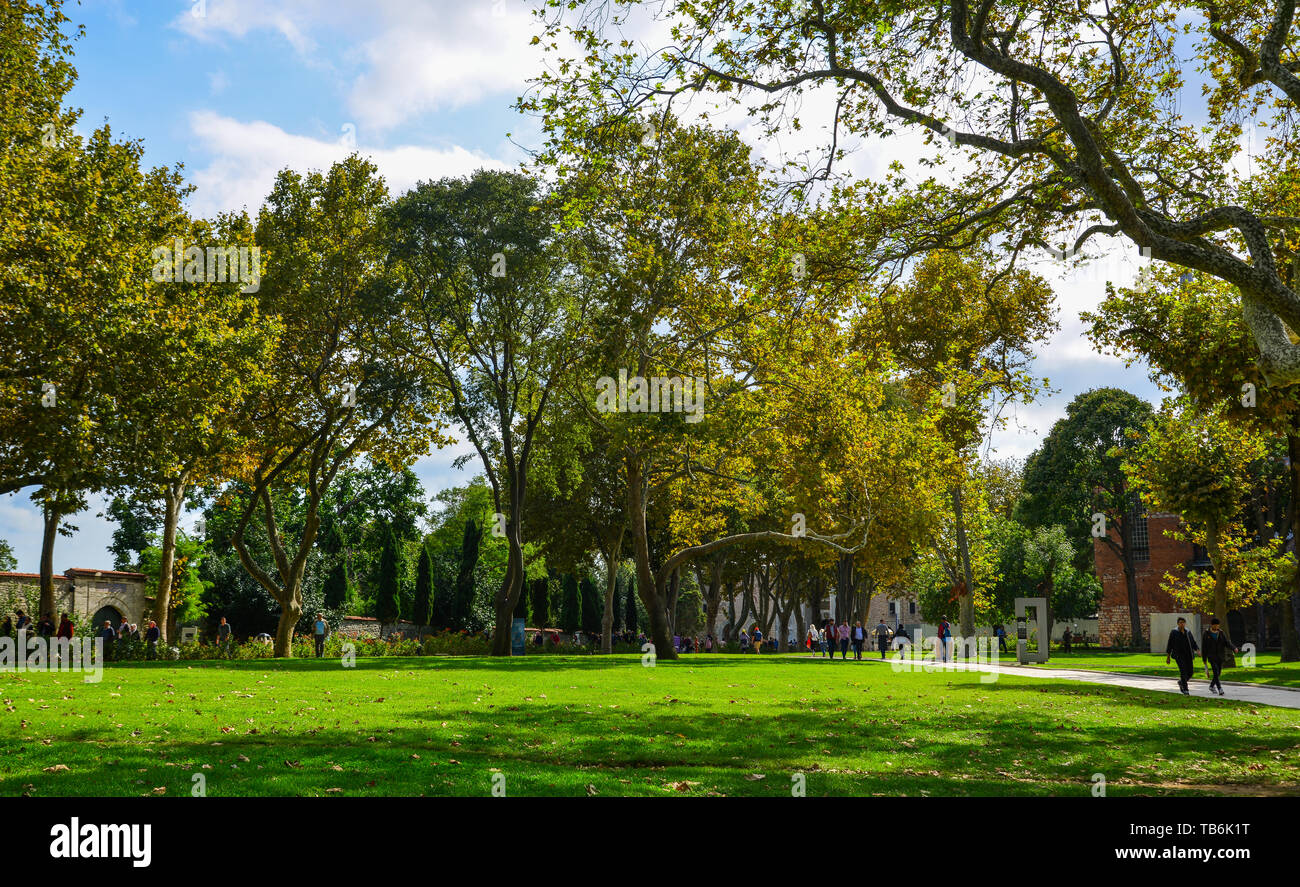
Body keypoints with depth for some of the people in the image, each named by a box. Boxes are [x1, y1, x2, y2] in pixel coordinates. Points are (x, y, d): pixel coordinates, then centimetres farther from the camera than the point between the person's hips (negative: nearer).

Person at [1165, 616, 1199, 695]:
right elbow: (1169, 645, 0)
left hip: (1188, 655, 5)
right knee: (1183, 671, -15)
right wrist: (1168, 657, -1)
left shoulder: (1188, 632, 11)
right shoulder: (1174, 632, -2)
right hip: (1179, 655, -5)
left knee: (1190, 673, 3)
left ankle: (1181, 682, 33)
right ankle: (1185, 690, -9)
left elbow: (1193, 643, 14)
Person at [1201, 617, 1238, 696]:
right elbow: (1204, 647, 2)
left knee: (1218, 673, 10)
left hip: (1221, 657, 4)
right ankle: (1220, 690, -18)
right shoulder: (1206, 634, -1)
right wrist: (1204, 659, 1)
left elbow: (1227, 642, -1)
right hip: (1212, 656, -3)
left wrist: (1233, 648, -22)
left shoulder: (1221, 633, 7)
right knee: (1216, 673, -16)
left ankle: (1212, 686, 33)